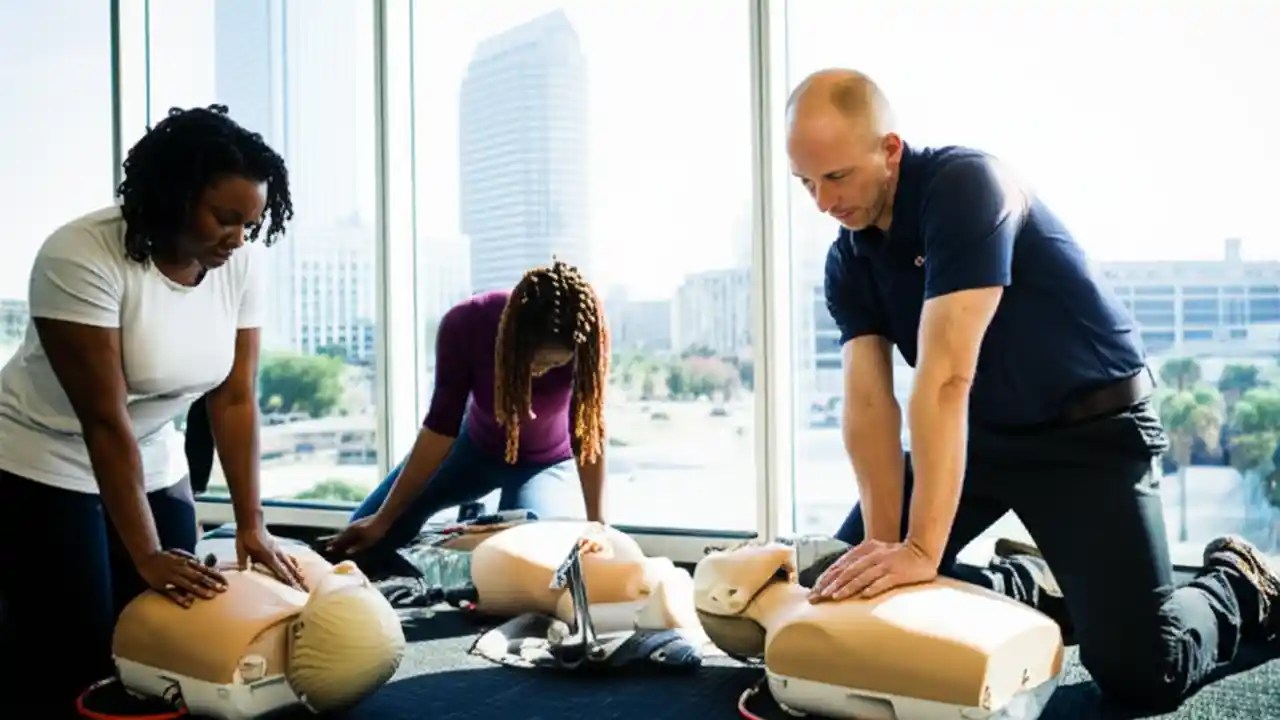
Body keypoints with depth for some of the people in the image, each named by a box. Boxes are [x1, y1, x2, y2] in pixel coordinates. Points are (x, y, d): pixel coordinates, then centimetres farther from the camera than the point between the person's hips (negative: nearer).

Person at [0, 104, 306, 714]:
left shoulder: (240, 266, -9)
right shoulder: (81, 256, -26)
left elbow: (235, 399, -7)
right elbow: (104, 419, -26)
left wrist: (250, 523, -12)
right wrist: (147, 555, -25)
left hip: (152, 468, 6)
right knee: (75, 666, -4)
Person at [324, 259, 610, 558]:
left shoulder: (585, 340, -35)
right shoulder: (466, 325, -32)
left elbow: (588, 433, -25)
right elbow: (442, 425, -23)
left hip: (545, 461, -2)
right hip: (477, 444, 2)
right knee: (365, 531, 2)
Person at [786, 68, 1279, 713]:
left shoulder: (966, 185, -26)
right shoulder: (847, 263, -3)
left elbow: (944, 376, -33)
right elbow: (868, 401, -10)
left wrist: (921, 550, -35)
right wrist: (884, 541, -21)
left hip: (1090, 425, -6)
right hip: (979, 430, 7)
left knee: (1139, 670, -15)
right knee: (845, 583, 5)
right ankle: (1037, 587, 20)